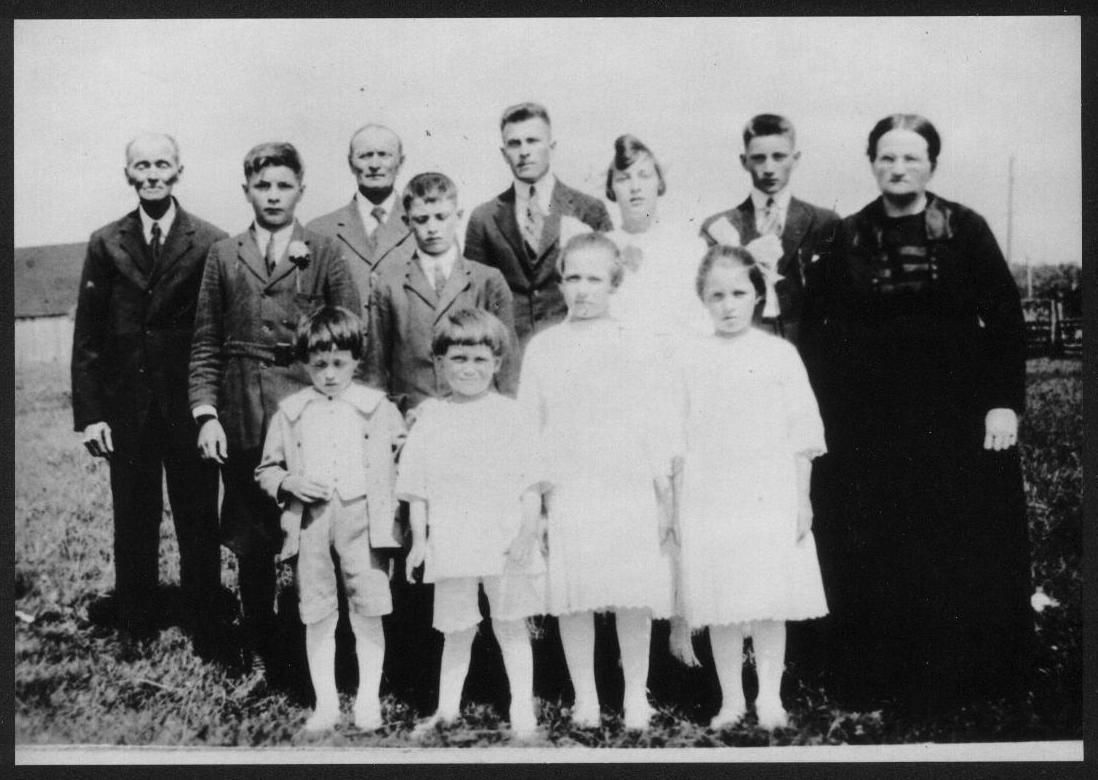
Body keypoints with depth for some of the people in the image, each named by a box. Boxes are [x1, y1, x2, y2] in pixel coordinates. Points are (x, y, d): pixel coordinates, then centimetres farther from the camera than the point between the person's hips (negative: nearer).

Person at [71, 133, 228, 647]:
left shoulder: (211, 244, -1)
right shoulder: (106, 244, 5)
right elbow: (87, 336, 4)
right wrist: (89, 413, -2)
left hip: (190, 409, -2)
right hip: (126, 408, 2)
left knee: (199, 527, 4)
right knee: (133, 527, 9)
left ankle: (205, 634, 16)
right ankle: (136, 635, 21)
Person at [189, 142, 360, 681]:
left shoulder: (325, 255, 6)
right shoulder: (223, 256, 12)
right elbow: (205, 343, 10)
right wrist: (206, 412, 0)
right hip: (242, 418, 2)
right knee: (250, 542, 6)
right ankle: (261, 653, 18)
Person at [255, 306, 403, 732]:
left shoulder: (377, 407, 6)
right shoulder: (290, 412, 9)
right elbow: (266, 470, 13)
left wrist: (394, 489, -2)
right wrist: (287, 482, -6)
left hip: (363, 517, -1)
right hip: (311, 520, 1)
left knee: (367, 613, 1)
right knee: (317, 617, 5)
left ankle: (368, 700, 13)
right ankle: (325, 702, 14)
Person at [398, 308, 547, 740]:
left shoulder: (510, 416, 1)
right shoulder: (431, 420, 5)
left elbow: (531, 485, -1)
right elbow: (417, 490, 8)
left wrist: (528, 531, -11)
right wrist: (418, 541, 5)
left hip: (506, 544, -2)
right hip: (451, 545, 2)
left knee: (510, 625, 6)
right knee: (456, 629, 11)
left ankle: (522, 709, 14)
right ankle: (447, 708, 23)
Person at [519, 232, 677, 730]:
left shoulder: (638, 350, 4)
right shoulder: (542, 349, 7)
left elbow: (658, 432, 5)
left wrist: (665, 500, 3)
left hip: (629, 489, -1)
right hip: (565, 490, 1)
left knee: (634, 599, 1)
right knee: (572, 598, 3)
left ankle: (636, 694, 15)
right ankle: (584, 695, 16)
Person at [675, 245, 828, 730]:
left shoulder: (780, 354, 3)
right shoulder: (690, 359, 5)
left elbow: (800, 433, 4)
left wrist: (802, 498, 1)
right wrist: (674, 505, 6)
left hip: (771, 498, -1)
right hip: (709, 500, 1)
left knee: (770, 603, 3)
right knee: (719, 606, 4)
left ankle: (770, 698, 14)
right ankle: (730, 700, 15)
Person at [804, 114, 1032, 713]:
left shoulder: (965, 229, -1)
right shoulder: (849, 237, 4)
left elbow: (1005, 316, -3)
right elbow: (823, 329, 4)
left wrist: (1004, 402, -10)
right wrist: (830, 408, -3)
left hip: (956, 414, -1)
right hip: (872, 424, 1)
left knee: (964, 548, 4)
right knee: (879, 552, 5)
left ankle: (961, 676, 17)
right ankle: (884, 676, 17)